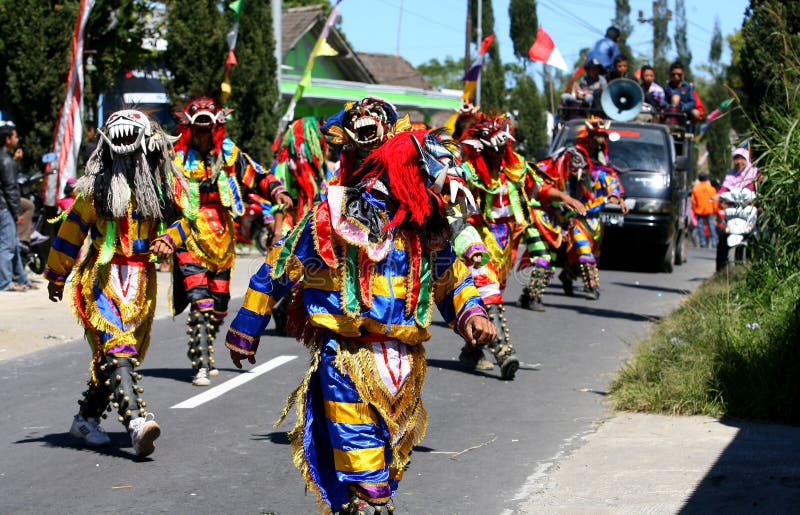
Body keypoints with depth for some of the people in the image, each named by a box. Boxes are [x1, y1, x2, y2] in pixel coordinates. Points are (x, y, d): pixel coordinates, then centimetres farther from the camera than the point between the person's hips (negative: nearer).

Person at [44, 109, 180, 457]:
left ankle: (87, 418, 24)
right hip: (102, 279, -4)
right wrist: (57, 275, 13)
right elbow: (72, 229, 8)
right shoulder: (97, 185, 1)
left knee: (112, 354, 8)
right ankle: (136, 421, -33)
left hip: (141, 282, 4)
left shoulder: (162, 184, 7)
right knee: (118, 349, -19)